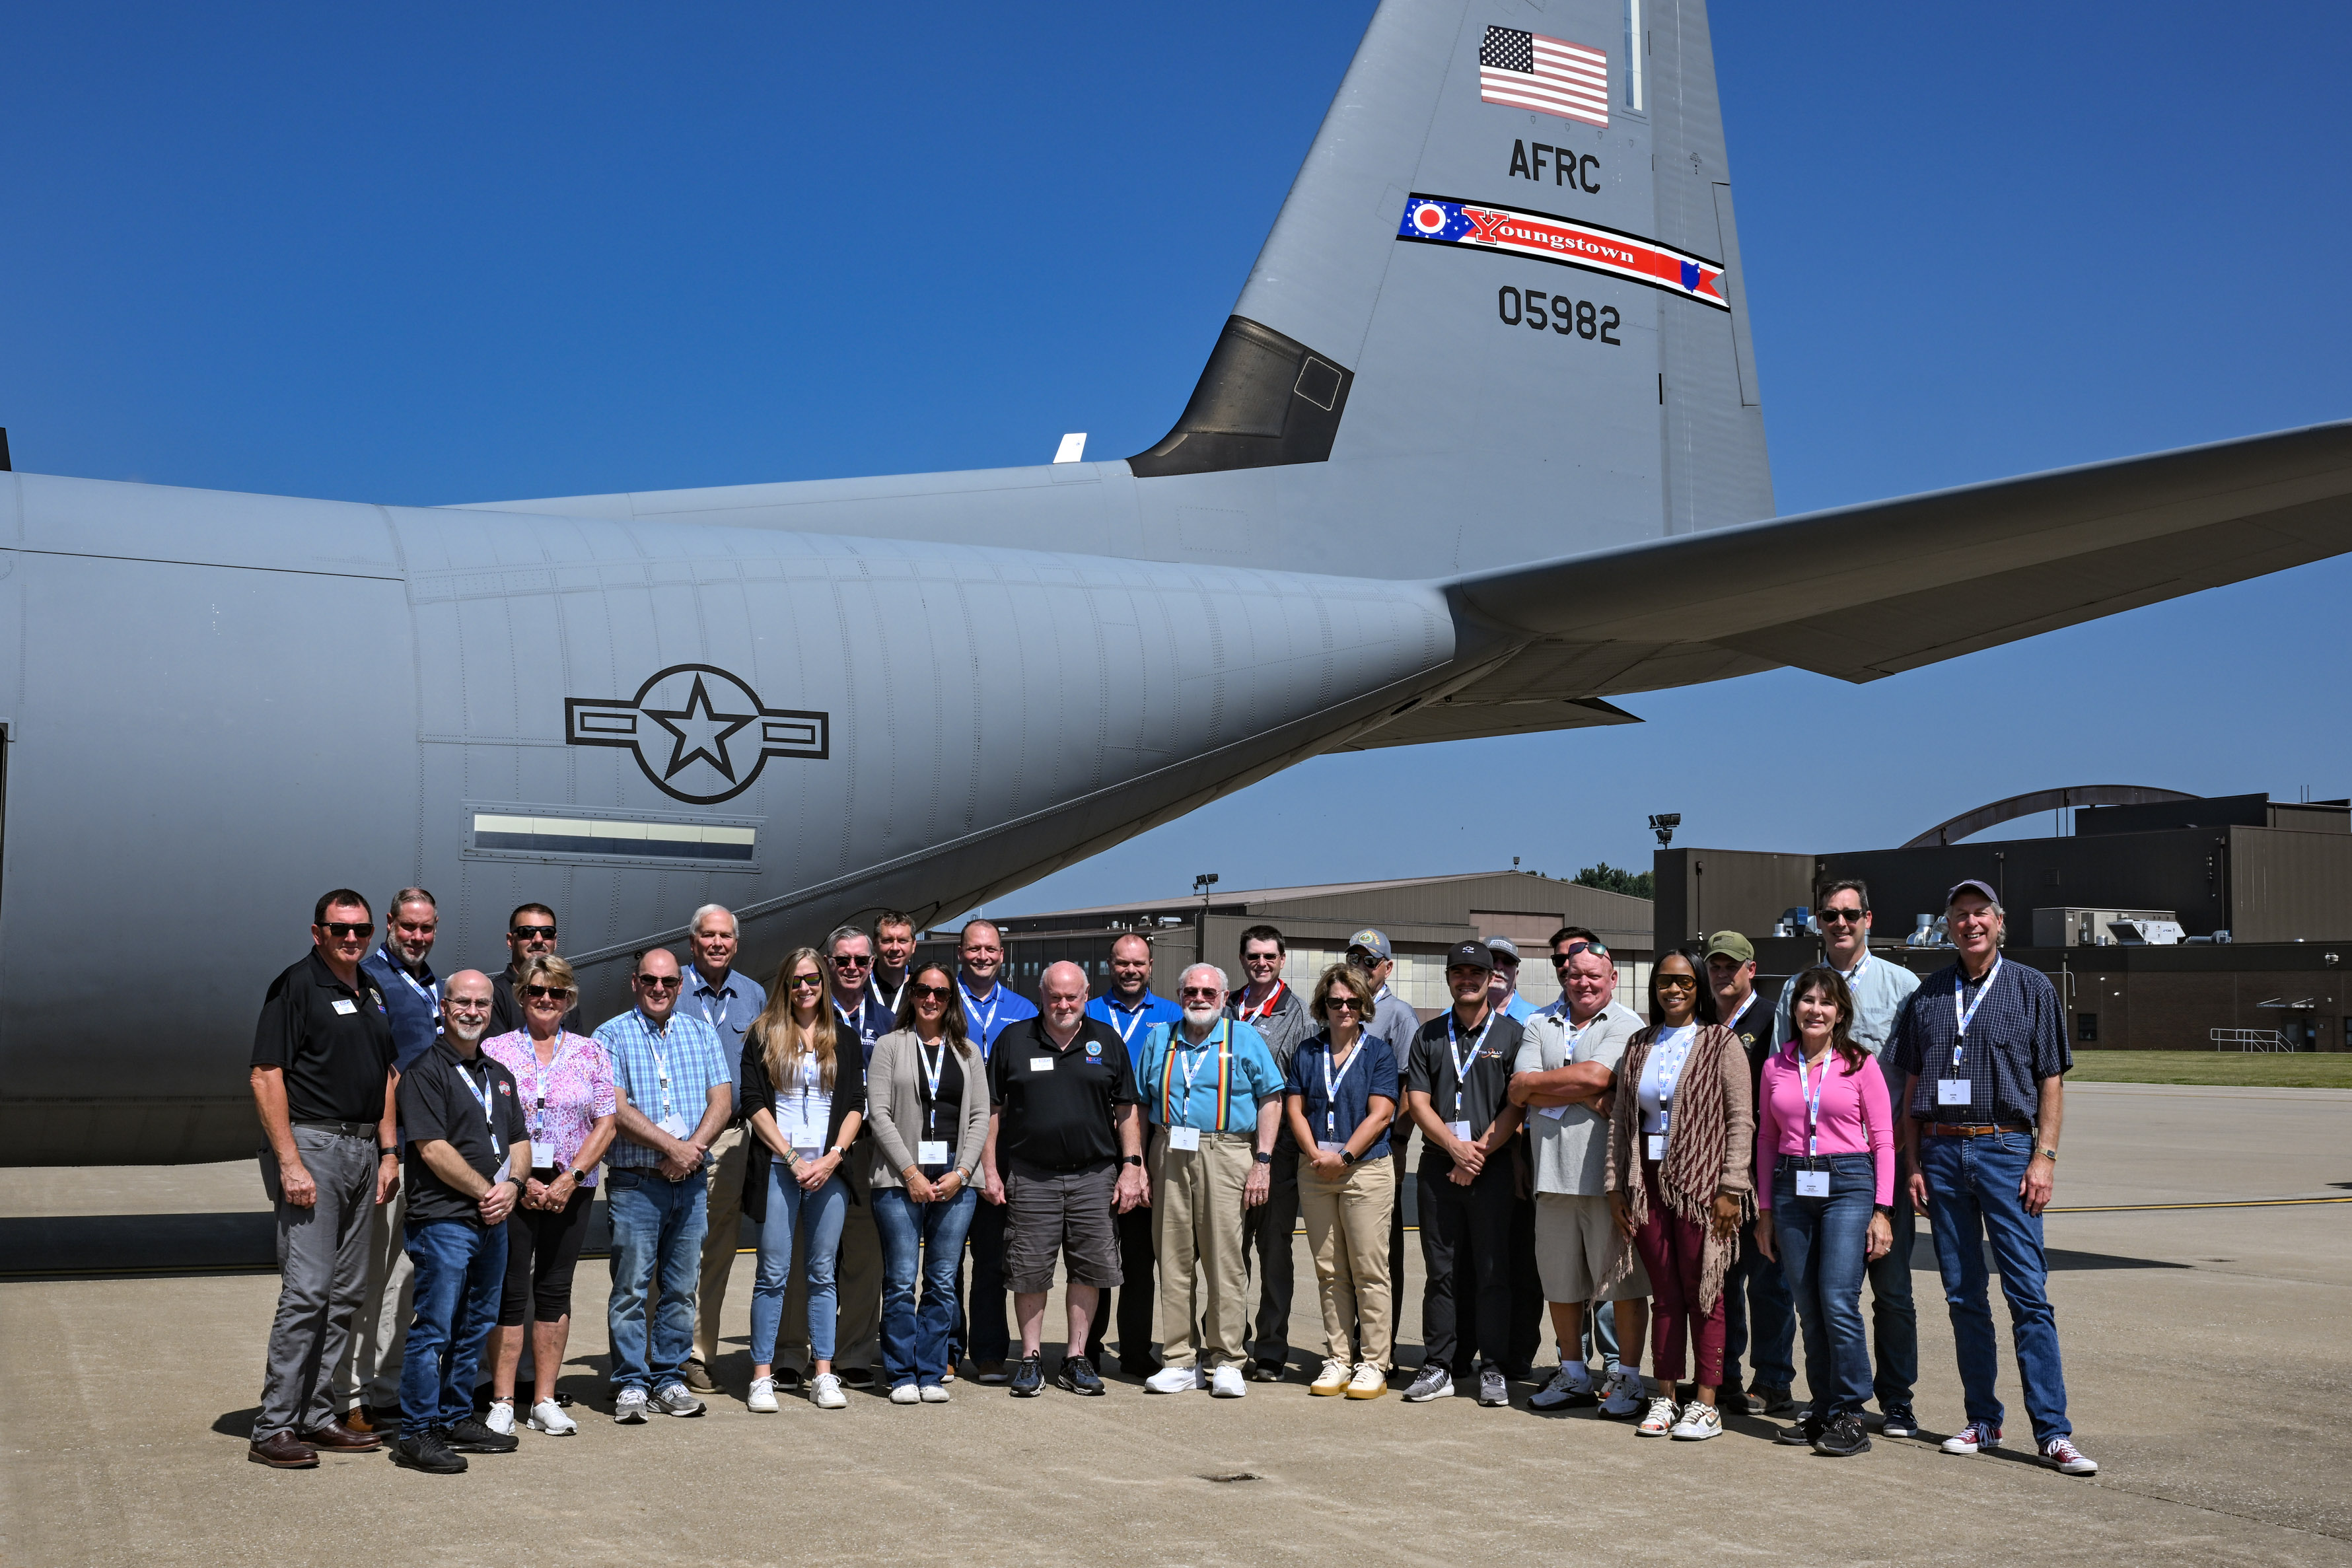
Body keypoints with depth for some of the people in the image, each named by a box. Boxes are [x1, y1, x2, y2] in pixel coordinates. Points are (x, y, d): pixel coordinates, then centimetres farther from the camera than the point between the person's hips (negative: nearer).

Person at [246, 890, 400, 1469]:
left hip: (363, 1150, 8)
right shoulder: (294, 986, -7)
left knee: (345, 1293, 9)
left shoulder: (373, 992, 16)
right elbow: (266, 1077, -13)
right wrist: (290, 1163, -19)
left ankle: (316, 1416, 17)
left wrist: (388, 1151, 13)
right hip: (310, 1144, -8)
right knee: (306, 1290, -11)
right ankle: (274, 1427, -5)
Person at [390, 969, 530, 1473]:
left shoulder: (499, 1074, 18)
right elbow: (432, 1149, -14)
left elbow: (520, 1142, 17)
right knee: (434, 1330, -6)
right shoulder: (426, 1070, -7)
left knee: (475, 1328, 13)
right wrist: (485, 1190, -11)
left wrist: (512, 1184, -3)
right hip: (443, 1220, -8)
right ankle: (416, 1434, -1)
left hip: (494, 1222, 8)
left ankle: (457, 1420, 23)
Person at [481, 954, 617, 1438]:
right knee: (510, 1290, -2)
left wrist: (571, 1178, -8)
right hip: (511, 1187, -2)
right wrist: (520, 1180, -11)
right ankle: (502, 1402, 3)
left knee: (555, 1288, 6)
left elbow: (607, 1123, 3)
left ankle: (545, 1402, 12)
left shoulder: (590, 1053, 7)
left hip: (572, 1188, 2)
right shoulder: (495, 1050, 3)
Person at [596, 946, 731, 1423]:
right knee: (631, 1288, -2)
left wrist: (693, 1148, -10)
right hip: (634, 1185, -3)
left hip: (691, 1184, 4)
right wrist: (671, 1146, -15)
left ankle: (669, 1380, 16)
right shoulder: (612, 1036, 1)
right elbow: (616, 1108, -10)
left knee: (681, 1288, 7)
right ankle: (631, 1385, 5)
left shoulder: (701, 1033, 12)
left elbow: (722, 1102, 6)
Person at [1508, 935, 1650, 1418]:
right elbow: (1520, 1096, 1)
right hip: (1553, 1173, 4)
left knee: (1624, 1280, 0)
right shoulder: (1540, 1025, 13)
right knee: (1561, 1282, 12)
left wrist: (1534, 1082, -2)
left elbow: (1596, 1075, -16)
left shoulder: (1627, 1026, 0)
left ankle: (1627, 1378, 11)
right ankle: (1573, 1375, 24)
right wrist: (1586, 1097, -10)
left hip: (1610, 1174, -4)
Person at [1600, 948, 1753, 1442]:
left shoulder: (1721, 1044, -1)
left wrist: (1730, 1188, -12)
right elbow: (1620, 1118, 12)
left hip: (1701, 1184, -4)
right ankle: (1664, 1397, 15)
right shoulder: (1638, 1046, 12)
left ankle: (1705, 1405, 5)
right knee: (1664, 1292, 8)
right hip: (1649, 1180, 4)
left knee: (1703, 1291, 0)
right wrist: (1616, 1185, 7)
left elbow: (1740, 1120, -6)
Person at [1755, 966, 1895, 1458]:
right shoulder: (1775, 1067, 10)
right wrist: (1764, 1210, 12)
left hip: (1848, 1183, -3)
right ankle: (1823, 1410, 15)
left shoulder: (1860, 1064, 2)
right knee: (1809, 1307, 5)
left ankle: (1849, 1417, -3)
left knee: (1839, 1302, -12)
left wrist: (1882, 1210, -5)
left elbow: (1883, 1140, 1)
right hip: (1792, 1189, 4)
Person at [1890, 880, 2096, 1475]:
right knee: (1963, 1296, 6)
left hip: (2006, 1149, -3)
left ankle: (2052, 1431, -7)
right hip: (1942, 1153, 3)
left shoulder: (2032, 989, 5)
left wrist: (2045, 1157, -7)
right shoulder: (1927, 996, 11)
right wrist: (1915, 1164, 5)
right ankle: (1983, 1420, 15)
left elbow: (2051, 1082, 2)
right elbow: (1911, 1089, 13)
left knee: (2029, 1293, -8)